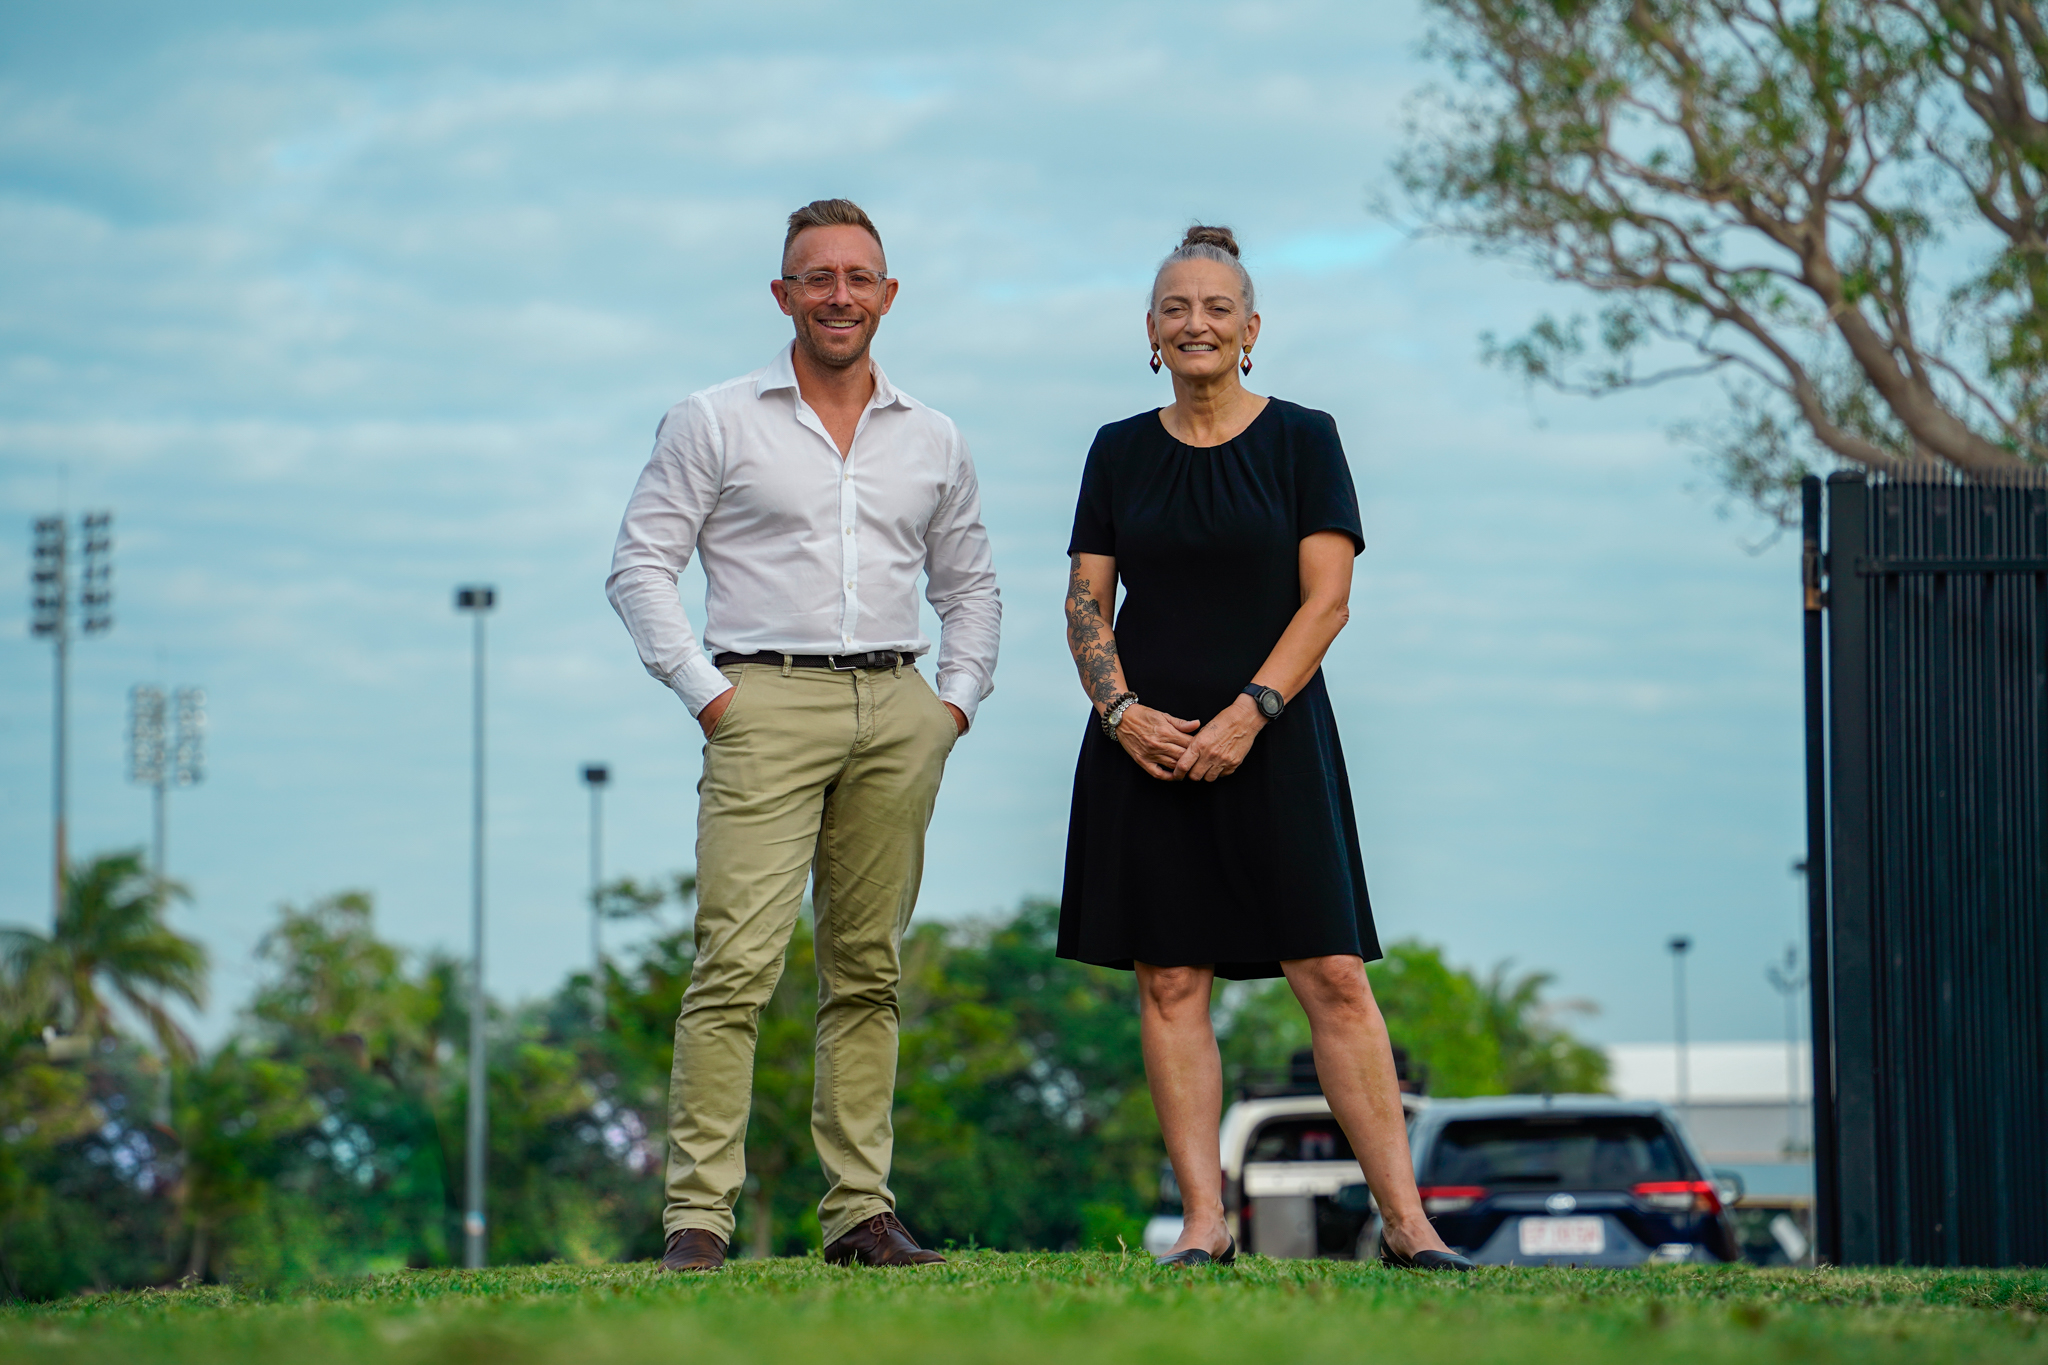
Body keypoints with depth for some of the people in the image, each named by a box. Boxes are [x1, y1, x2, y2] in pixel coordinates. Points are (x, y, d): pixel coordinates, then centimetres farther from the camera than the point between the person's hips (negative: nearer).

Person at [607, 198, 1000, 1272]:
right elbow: (640, 565, 2)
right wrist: (705, 691, -7)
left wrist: (958, 699, 10)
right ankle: (697, 1215, -14)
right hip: (768, 707, -4)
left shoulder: (934, 444, 16)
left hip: (898, 714, 4)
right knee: (737, 962, -14)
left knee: (868, 969, 5)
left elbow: (969, 586, 24)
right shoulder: (713, 422, 4)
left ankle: (859, 1211, 9)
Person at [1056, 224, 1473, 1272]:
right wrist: (1121, 711, -8)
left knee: (1333, 975, -8)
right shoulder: (1121, 452, 11)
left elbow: (1327, 600, -4)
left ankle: (1404, 1218, -7)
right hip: (1147, 745, 3)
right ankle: (1204, 1220, 2)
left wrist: (1248, 714, -14)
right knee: (1170, 982, -1)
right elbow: (1085, 603, 9)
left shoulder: (1302, 440, 2)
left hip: (1272, 742, -3)